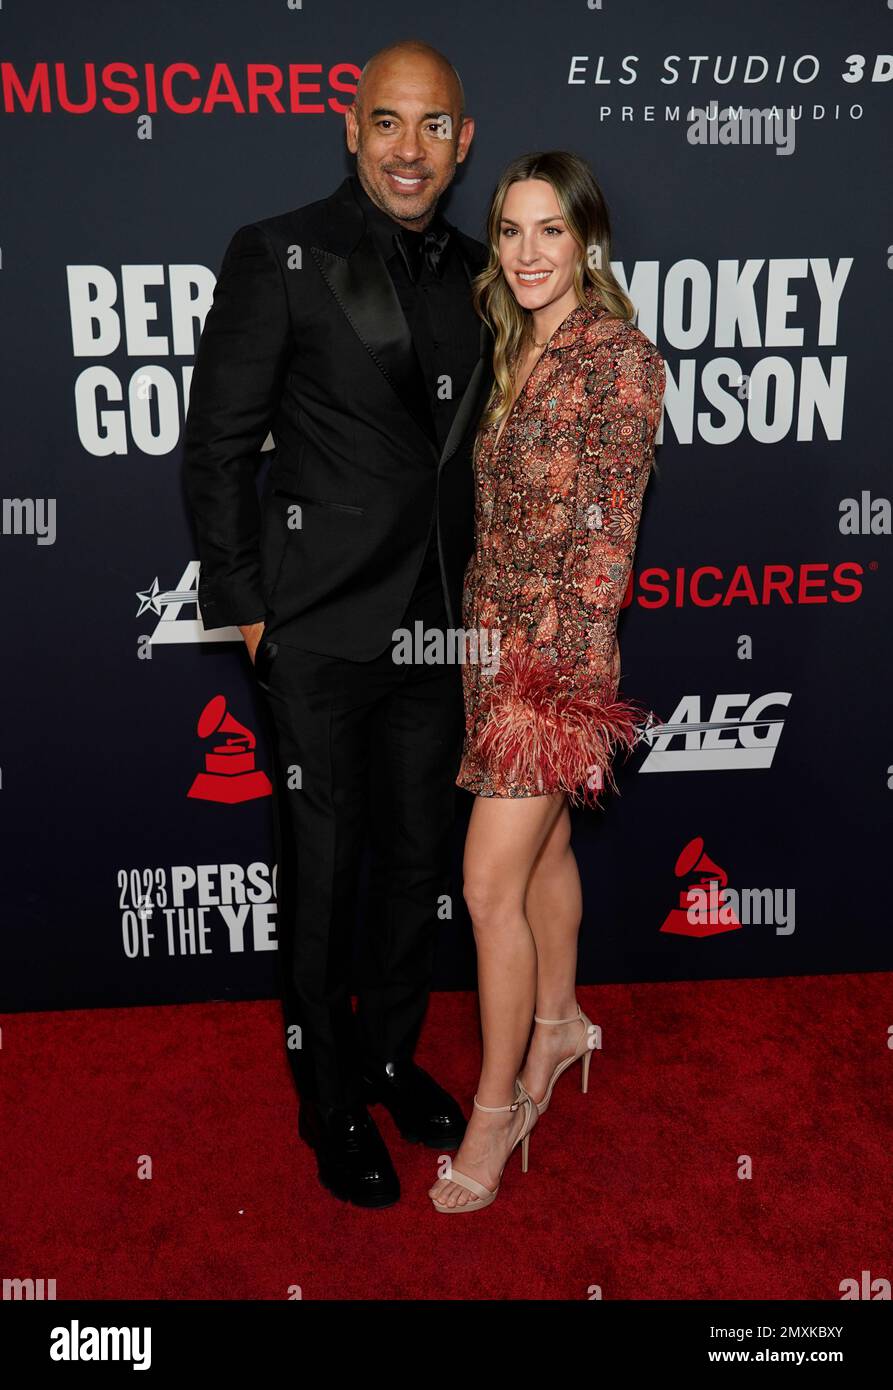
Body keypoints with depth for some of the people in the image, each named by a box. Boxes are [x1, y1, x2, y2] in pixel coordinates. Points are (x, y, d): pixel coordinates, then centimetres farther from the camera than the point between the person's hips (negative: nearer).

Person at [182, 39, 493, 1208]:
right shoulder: (279, 256, -6)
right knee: (324, 877, 7)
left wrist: (474, 604, 13)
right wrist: (246, 606, -8)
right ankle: (332, 1107, 28)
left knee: (419, 864, 15)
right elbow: (218, 446, -6)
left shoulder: (476, 274, 10)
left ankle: (391, 1059, 38)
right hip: (321, 630, -5)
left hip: (434, 627, 5)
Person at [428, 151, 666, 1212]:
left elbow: (606, 529, -15)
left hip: (559, 647, -8)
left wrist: (554, 658, -17)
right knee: (545, 844, 20)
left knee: (491, 882, -6)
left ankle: (498, 1106, 11)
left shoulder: (621, 355, -11)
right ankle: (558, 1023, 40)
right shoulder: (513, 350, 13)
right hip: (497, 635, 8)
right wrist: (483, 630, 11)